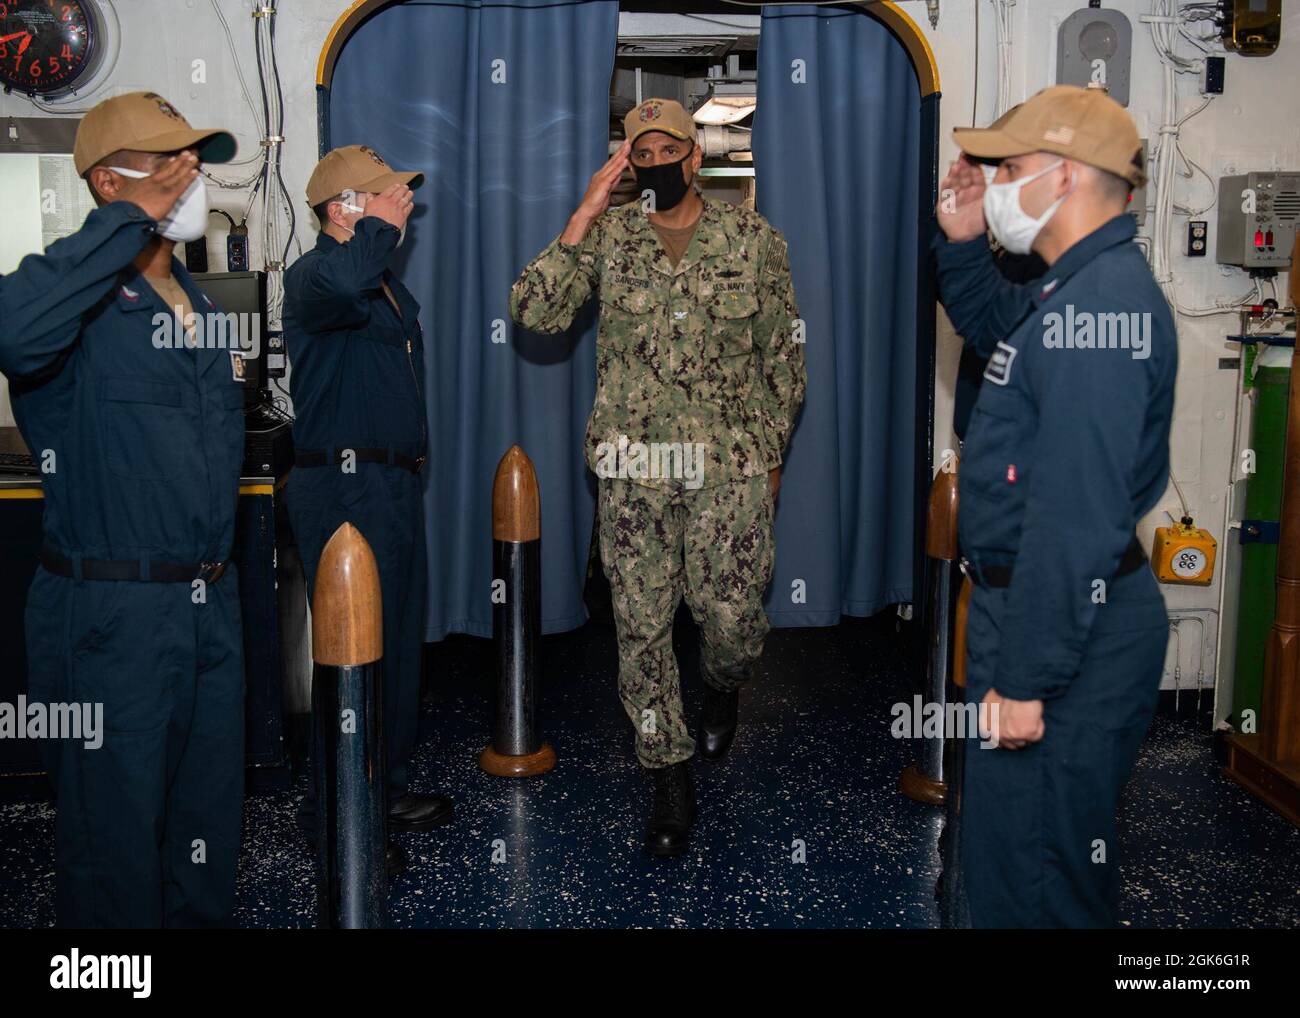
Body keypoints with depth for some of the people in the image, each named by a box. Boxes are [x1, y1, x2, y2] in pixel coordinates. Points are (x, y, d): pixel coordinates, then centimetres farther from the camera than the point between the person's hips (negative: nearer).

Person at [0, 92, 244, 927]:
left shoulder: (203, 306, 14)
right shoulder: (82, 302, -10)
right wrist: (129, 223, -24)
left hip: (212, 606, 7)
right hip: (112, 612, -7)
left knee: (210, 825, 18)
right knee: (117, 835, 7)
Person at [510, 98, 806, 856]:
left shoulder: (753, 238, 2)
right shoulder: (608, 238, 2)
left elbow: (784, 353, 7)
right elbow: (534, 312, -12)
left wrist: (774, 454, 8)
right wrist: (585, 216, -13)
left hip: (731, 465, -1)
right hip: (633, 467, 1)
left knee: (733, 615, -3)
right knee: (642, 624, 4)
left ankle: (723, 689, 36)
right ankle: (671, 778, 22)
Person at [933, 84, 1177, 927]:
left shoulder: (1098, 305, -23)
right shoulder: (1083, 287, 10)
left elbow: (1077, 516, -28)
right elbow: (994, 329, 32)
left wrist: (1025, 680, -24)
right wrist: (962, 243, 14)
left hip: (1069, 629, -11)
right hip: (1029, 598, 11)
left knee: (1032, 876, 3)